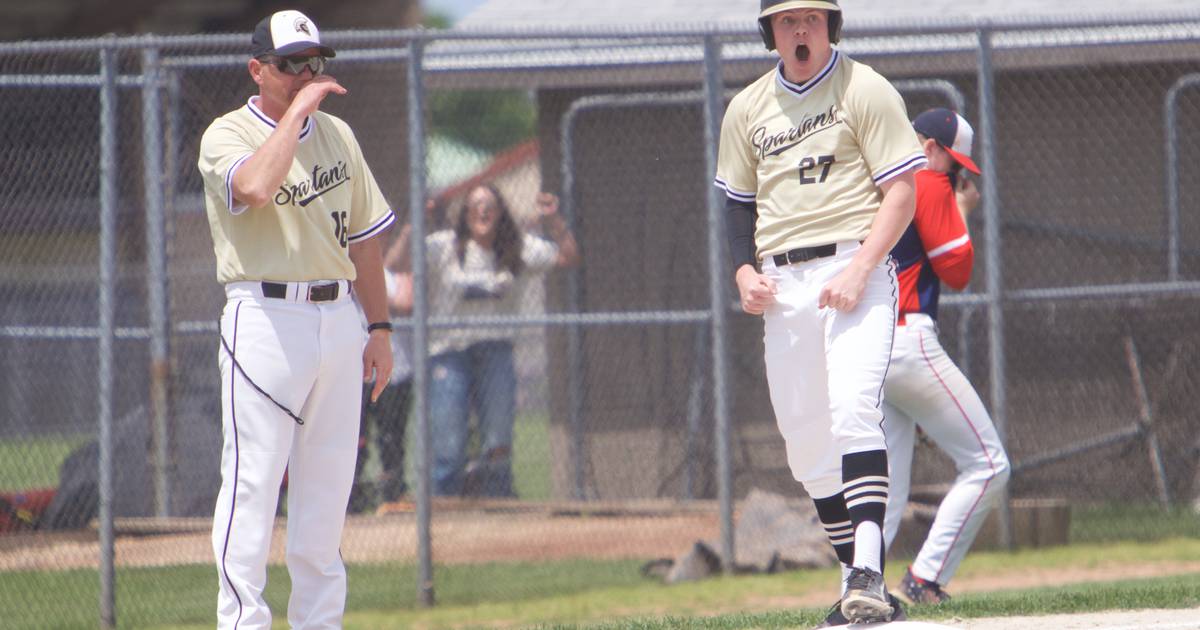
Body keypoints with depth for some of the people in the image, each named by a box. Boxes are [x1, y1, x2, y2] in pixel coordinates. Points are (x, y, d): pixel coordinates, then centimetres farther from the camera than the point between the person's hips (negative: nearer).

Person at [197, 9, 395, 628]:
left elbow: (363, 235, 19)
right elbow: (257, 186, -29)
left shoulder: (337, 135, 15)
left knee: (328, 484, 8)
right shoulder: (227, 136, -5)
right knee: (253, 481, -9)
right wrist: (298, 109, -22)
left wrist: (378, 327, 14)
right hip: (265, 316, -6)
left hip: (337, 317, 6)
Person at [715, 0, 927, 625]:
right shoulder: (747, 109, 14)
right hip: (780, 286, 5)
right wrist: (744, 271, 2)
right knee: (805, 443, 4)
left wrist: (859, 271, -17)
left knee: (852, 410, -23)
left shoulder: (865, 91, -1)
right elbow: (738, 204, 22)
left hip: (855, 271, -5)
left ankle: (868, 573, -31)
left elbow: (901, 193, -5)